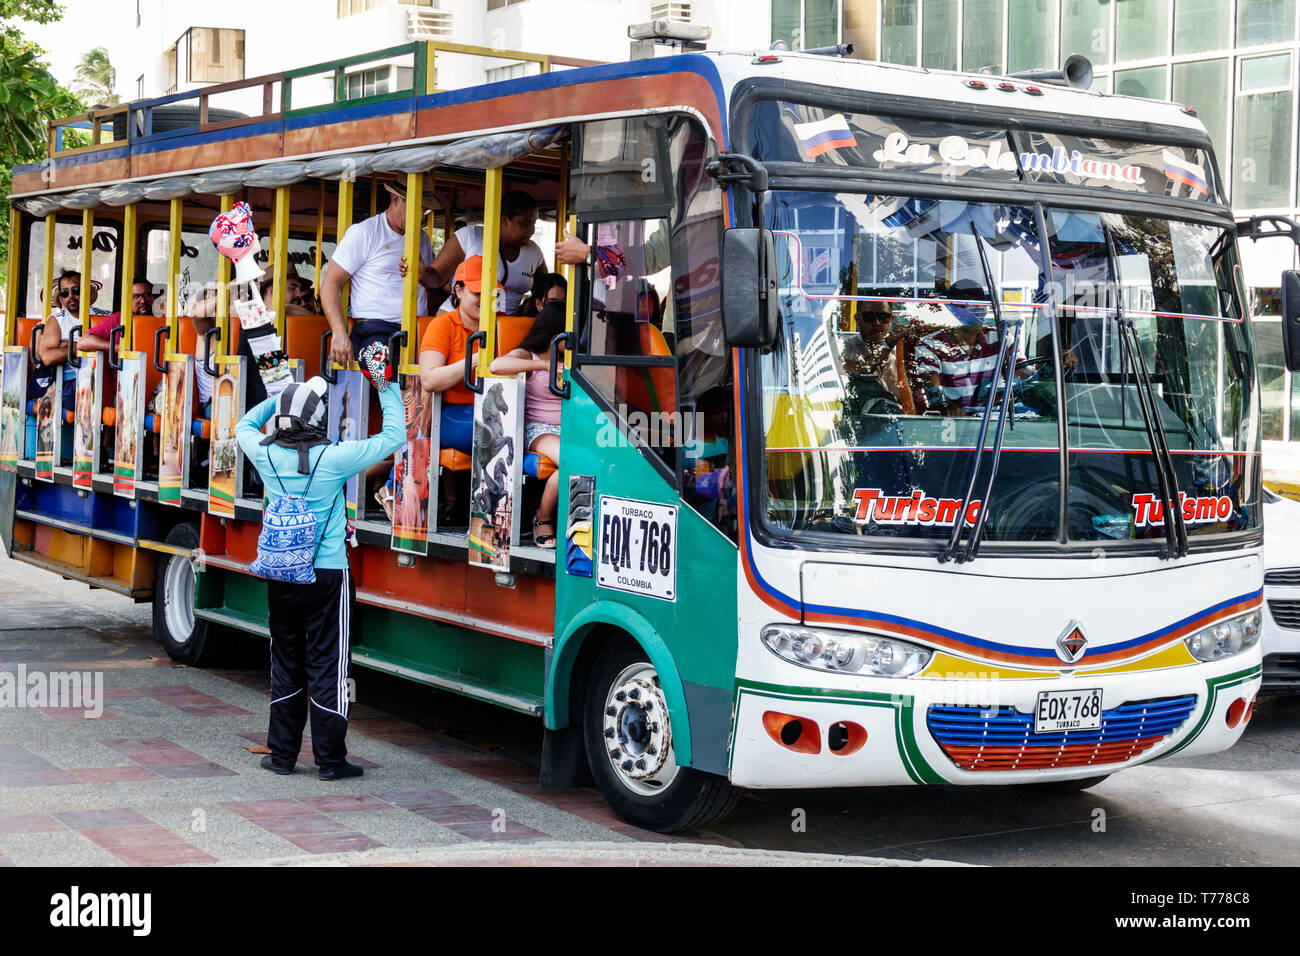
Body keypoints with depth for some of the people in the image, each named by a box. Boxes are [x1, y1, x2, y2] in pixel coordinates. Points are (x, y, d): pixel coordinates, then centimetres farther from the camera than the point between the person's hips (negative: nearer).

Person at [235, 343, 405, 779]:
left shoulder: (266, 454, -4)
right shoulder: (333, 458, -15)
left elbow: (245, 425, 20)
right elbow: (393, 437, -7)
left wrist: (282, 395, 20)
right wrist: (385, 387, 0)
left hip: (280, 576, 4)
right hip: (326, 576, -4)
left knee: (286, 664, 14)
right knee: (327, 665, 2)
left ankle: (282, 754, 18)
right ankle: (330, 759, 6)